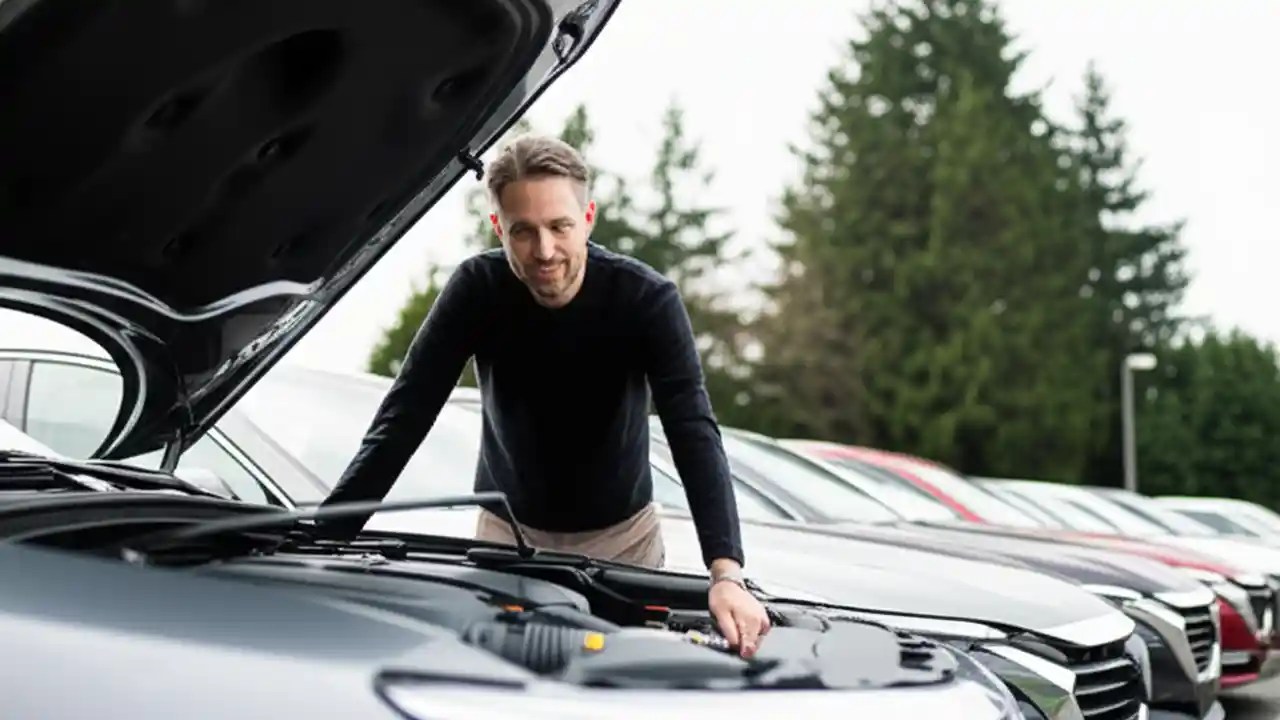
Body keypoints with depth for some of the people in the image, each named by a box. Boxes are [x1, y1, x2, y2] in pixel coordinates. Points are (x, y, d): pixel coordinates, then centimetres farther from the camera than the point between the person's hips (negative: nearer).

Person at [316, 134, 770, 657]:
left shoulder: (648, 299, -22)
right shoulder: (476, 289, -18)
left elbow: (694, 432, -31)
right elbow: (403, 417, -21)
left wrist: (726, 573, -46)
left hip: (621, 532, 0)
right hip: (508, 528, 1)